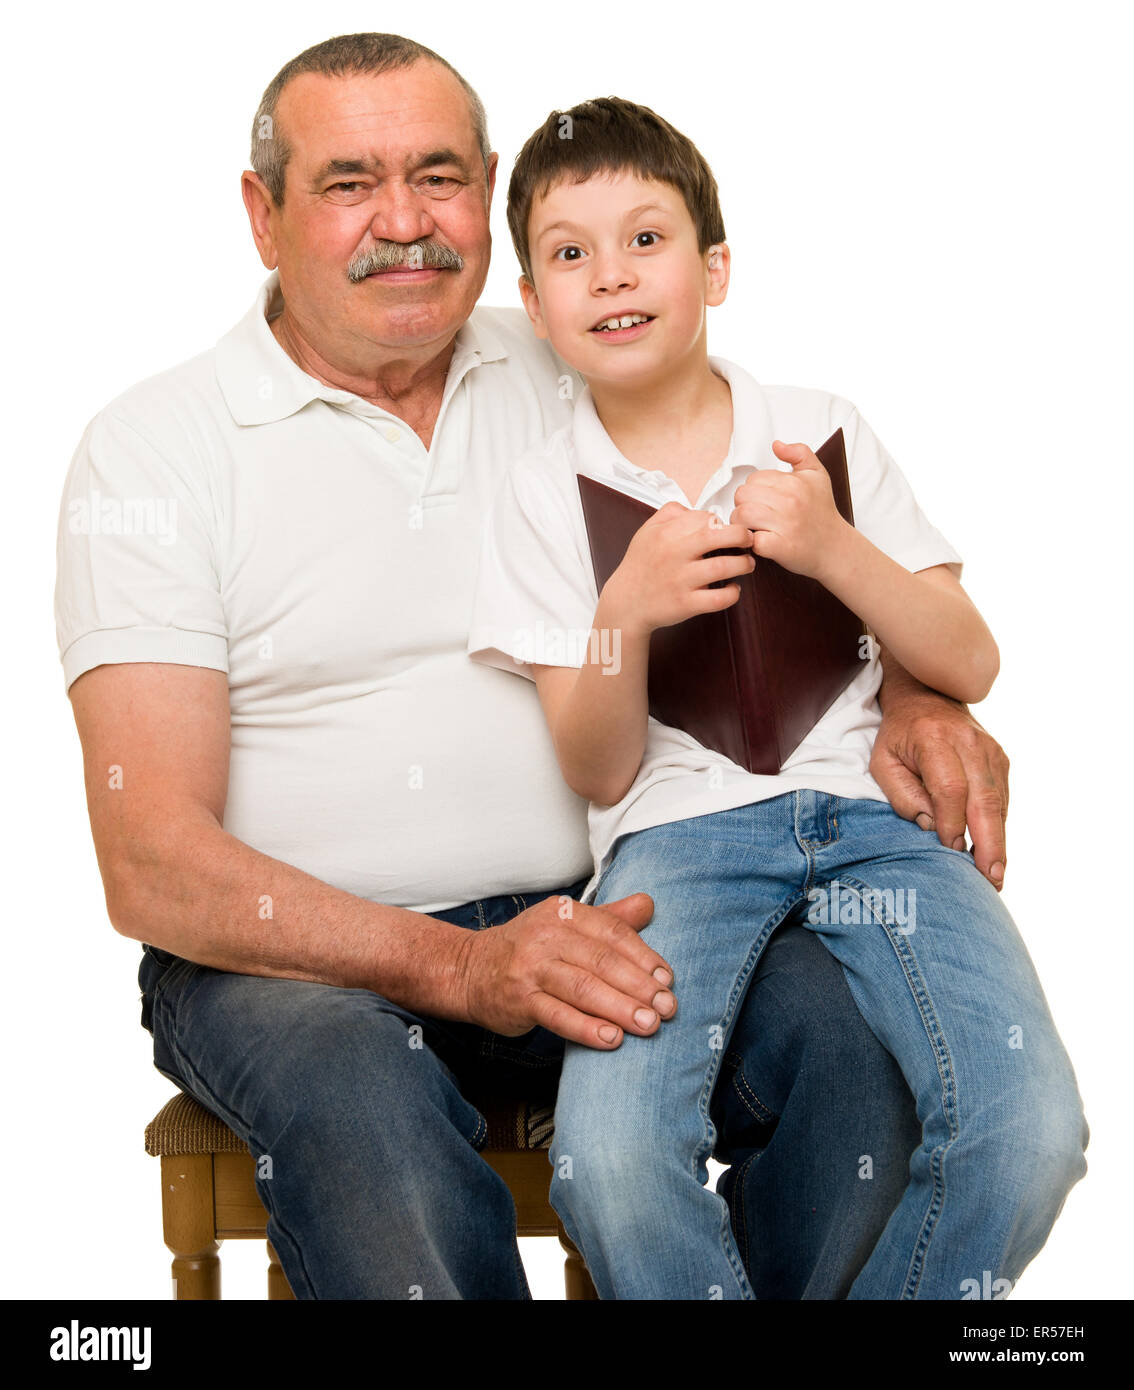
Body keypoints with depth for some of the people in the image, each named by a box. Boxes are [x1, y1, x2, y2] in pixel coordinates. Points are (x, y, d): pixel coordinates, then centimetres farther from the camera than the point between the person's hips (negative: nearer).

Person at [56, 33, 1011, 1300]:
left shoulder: (575, 378, 9)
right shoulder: (151, 450, -2)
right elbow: (152, 866, -11)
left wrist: (913, 696, -8)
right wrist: (460, 966, -25)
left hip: (581, 913, 3)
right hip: (293, 949, -3)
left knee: (846, 1025, -24)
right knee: (368, 1120, -36)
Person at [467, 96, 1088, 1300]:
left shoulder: (823, 431, 10)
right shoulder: (544, 495, 7)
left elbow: (968, 667, 7)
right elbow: (598, 774, 3)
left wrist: (832, 545, -9)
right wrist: (626, 613, -15)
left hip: (866, 804, 2)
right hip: (678, 832, -1)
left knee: (1029, 1132, -23)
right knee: (608, 1156, -30)